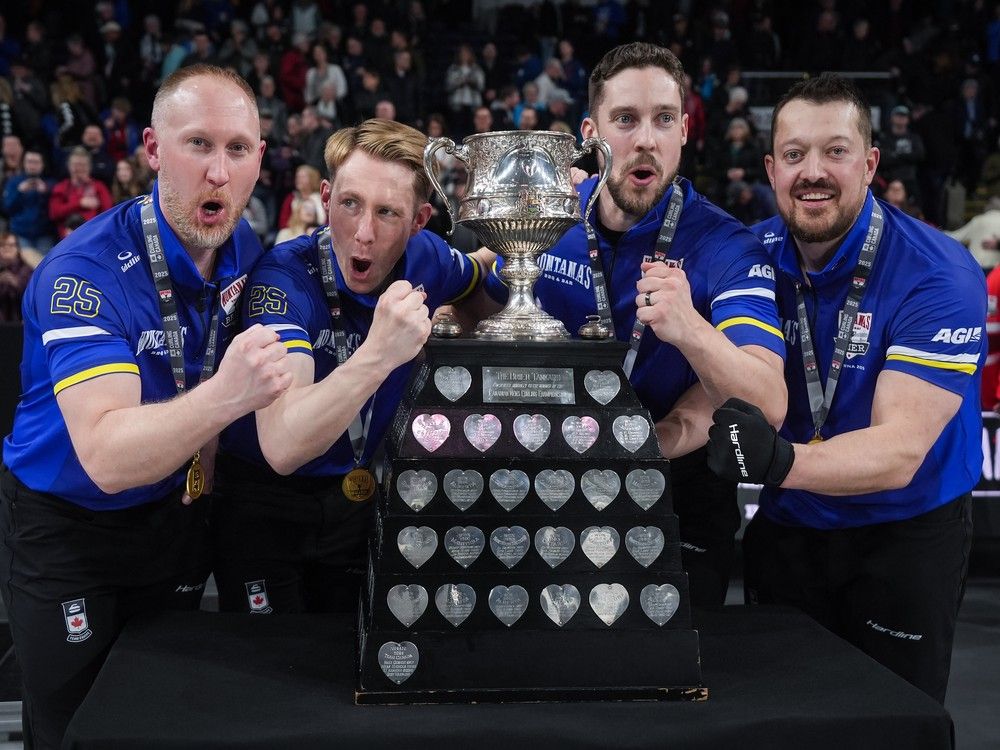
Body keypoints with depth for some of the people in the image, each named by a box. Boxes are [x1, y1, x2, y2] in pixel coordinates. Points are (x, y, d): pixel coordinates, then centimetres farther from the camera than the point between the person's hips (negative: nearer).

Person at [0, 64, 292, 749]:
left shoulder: (246, 253, -7)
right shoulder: (85, 271, -28)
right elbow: (106, 457, -39)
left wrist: (204, 450, 0)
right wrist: (225, 396, -53)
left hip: (175, 515, 6)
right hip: (64, 530, -5)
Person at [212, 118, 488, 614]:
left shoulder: (425, 258, -12)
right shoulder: (285, 277, -27)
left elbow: (481, 279, 16)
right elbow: (283, 447, -40)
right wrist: (378, 354, -51)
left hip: (359, 496, 4)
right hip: (265, 503, -4)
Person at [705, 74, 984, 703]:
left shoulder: (941, 277, -22)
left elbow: (900, 451, -30)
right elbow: (724, 389, -11)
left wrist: (782, 461, -48)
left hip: (909, 530, -4)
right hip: (788, 527, 4)